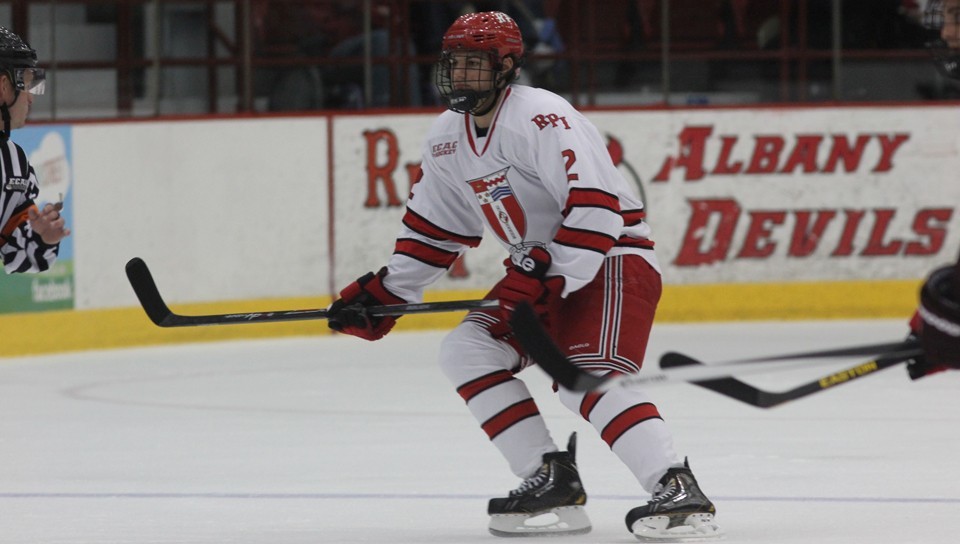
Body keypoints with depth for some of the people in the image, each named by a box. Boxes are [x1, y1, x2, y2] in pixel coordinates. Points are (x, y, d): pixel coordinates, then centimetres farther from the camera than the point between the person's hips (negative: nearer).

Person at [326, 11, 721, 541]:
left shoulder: (541, 118, -21)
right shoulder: (447, 138, 7)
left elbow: (596, 205, -28)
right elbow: (434, 227, 20)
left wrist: (549, 276, -30)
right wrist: (384, 291, 15)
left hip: (612, 257, -9)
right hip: (540, 271, 9)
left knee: (585, 376, -28)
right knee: (466, 350, -2)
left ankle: (679, 493, -33)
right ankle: (552, 481, -2)